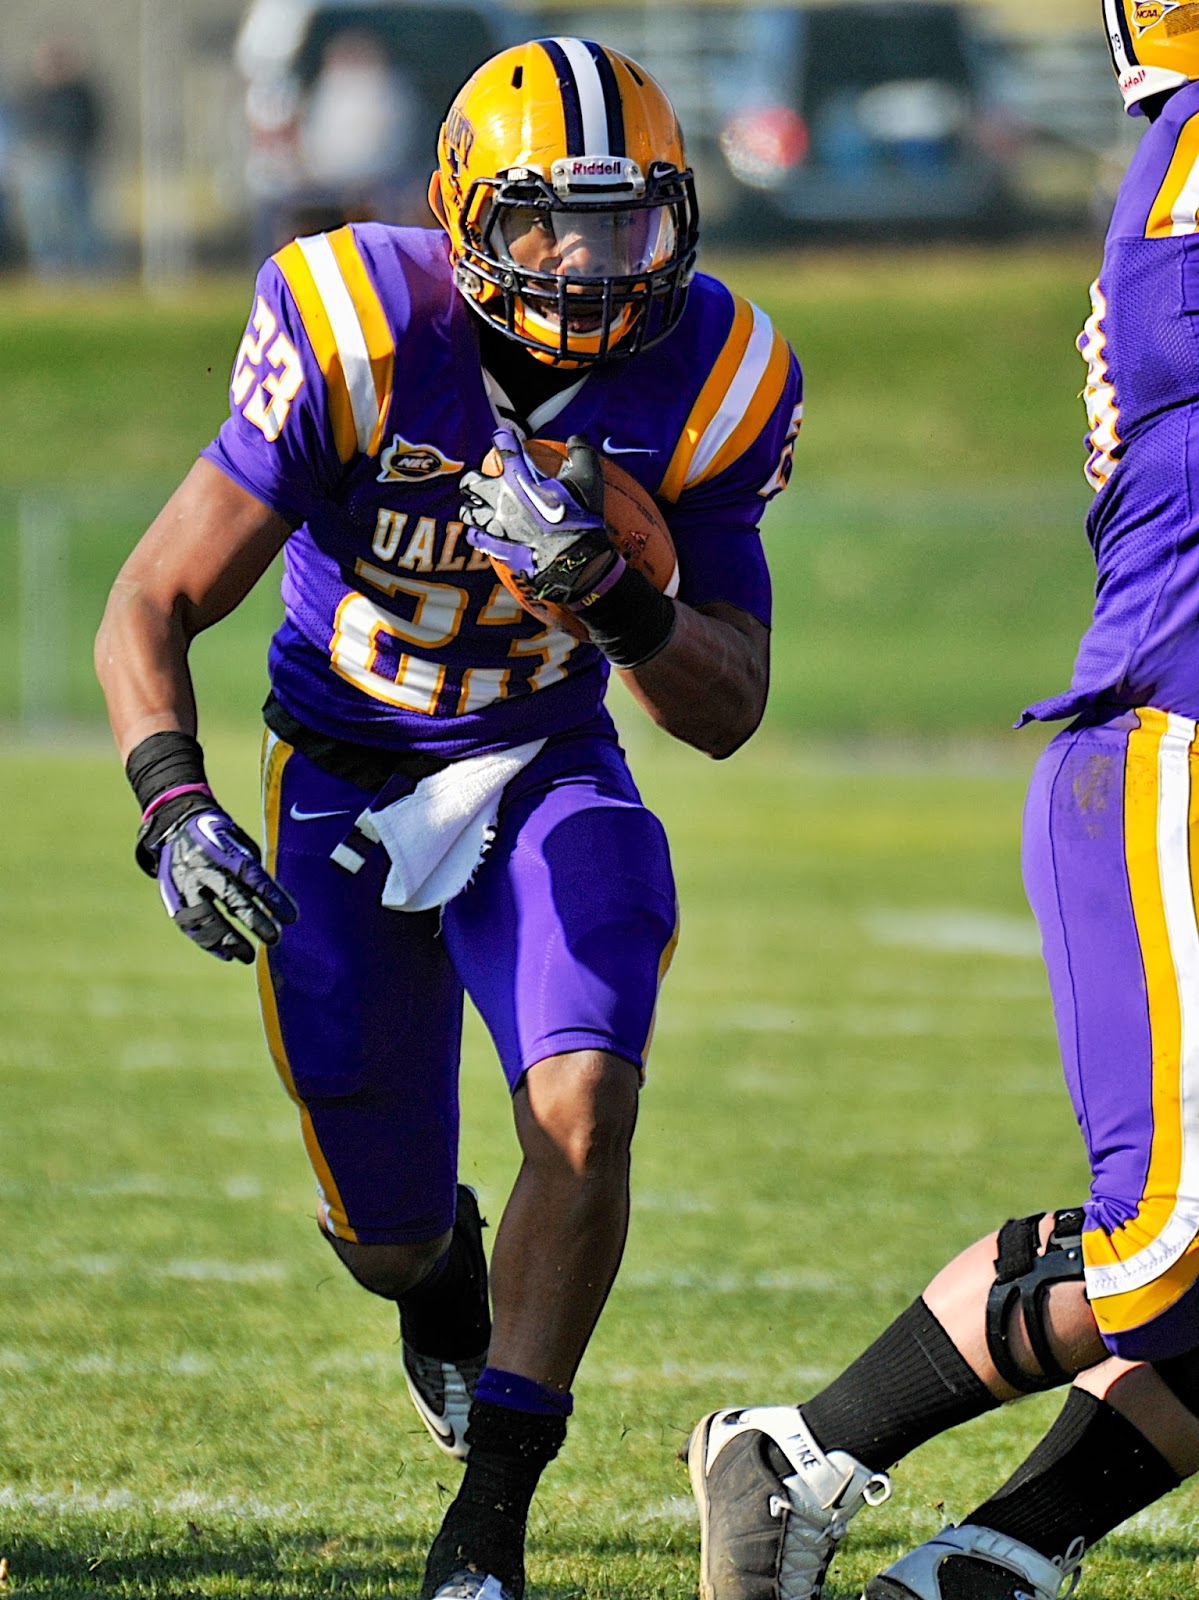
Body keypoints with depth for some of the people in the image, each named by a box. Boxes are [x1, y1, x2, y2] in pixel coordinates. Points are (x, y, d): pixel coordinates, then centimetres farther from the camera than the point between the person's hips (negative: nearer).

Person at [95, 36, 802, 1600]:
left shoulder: (704, 380, -15)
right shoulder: (359, 340, -24)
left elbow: (728, 713, -11)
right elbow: (149, 611, -19)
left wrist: (618, 587, -31)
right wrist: (175, 806, -35)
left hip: (548, 779, 1)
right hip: (348, 789, -1)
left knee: (583, 1110, -25)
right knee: (387, 1231, 5)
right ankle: (437, 1267, 45)